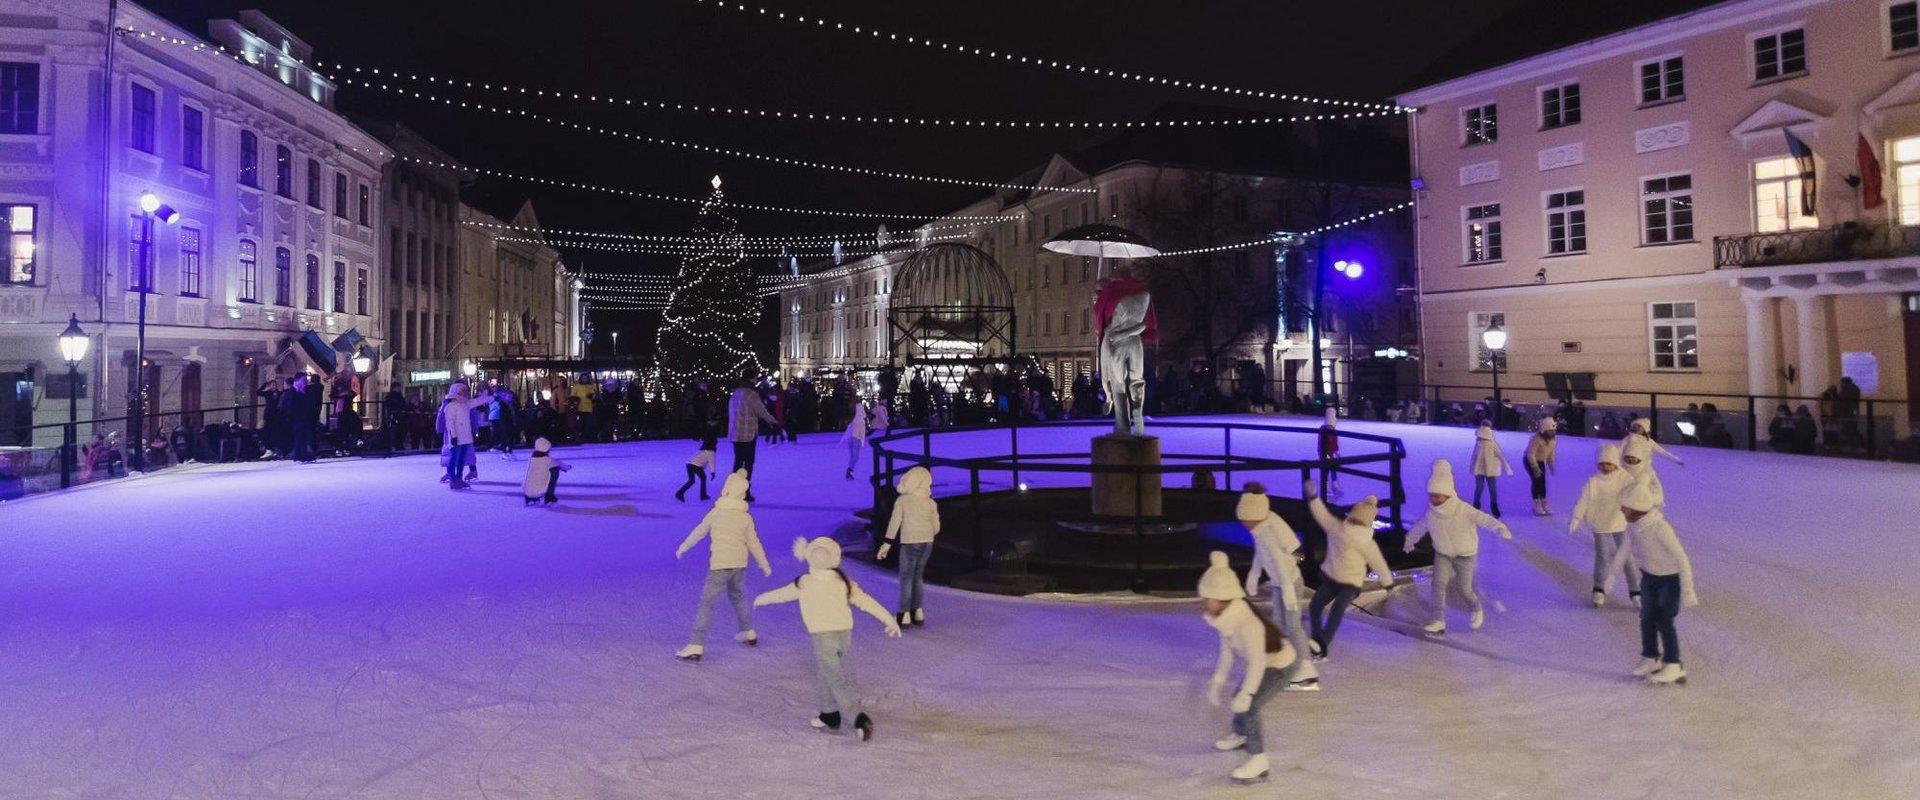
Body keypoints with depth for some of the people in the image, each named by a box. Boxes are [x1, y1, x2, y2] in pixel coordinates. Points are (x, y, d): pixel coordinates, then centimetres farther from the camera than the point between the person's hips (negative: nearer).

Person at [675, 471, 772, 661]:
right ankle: (748, 633, 38)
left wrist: (682, 549, 21)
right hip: (740, 565, 4)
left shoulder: (715, 513, -6)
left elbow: (698, 533, 5)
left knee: (707, 603, -3)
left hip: (719, 565, -4)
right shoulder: (746, 517, 1)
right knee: (738, 597, 26)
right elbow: (754, 543, 5)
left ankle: (696, 646, -10)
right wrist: (765, 566, 15)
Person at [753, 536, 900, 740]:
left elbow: (782, 594, 10)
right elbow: (866, 601, 3)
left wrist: (762, 599, 29)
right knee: (822, 672, 24)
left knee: (837, 680, -5)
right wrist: (889, 620, 7)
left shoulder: (805, 583, -5)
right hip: (845, 633, 6)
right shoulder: (843, 581, 5)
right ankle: (829, 716, 29)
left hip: (823, 636, -6)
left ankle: (860, 718, -20)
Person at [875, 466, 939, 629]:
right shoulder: (931, 503, 2)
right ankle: (917, 612, 18)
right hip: (927, 543, 4)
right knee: (918, 575, 17)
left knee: (906, 577, 4)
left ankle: (905, 615, 2)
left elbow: (894, 522, -8)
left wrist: (886, 544, -3)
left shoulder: (902, 500, -7)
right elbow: (936, 527, 6)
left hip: (909, 542, -4)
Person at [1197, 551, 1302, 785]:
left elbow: (1257, 662, -32)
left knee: (1248, 706, -14)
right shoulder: (1225, 614, -13)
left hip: (1282, 665, -9)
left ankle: (1258, 760, -2)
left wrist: (1246, 694, -25)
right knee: (1239, 697, 21)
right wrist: (1218, 680, 3)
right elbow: (1227, 648, 0)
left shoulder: (1247, 624, -39)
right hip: (1267, 660, 9)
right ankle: (1241, 735, 49)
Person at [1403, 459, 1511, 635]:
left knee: (1464, 589, 6)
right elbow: (1420, 526, 8)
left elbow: (1484, 519, -39)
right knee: (1438, 584, -13)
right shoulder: (1431, 512, -12)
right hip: (1442, 554, 3)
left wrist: (1501, 528, -59)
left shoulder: (1464, 510, -27)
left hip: (1465, 554, -3)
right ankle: (1439, 623, -7)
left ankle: (1477, 610, 39)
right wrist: (1410, 540, 25)